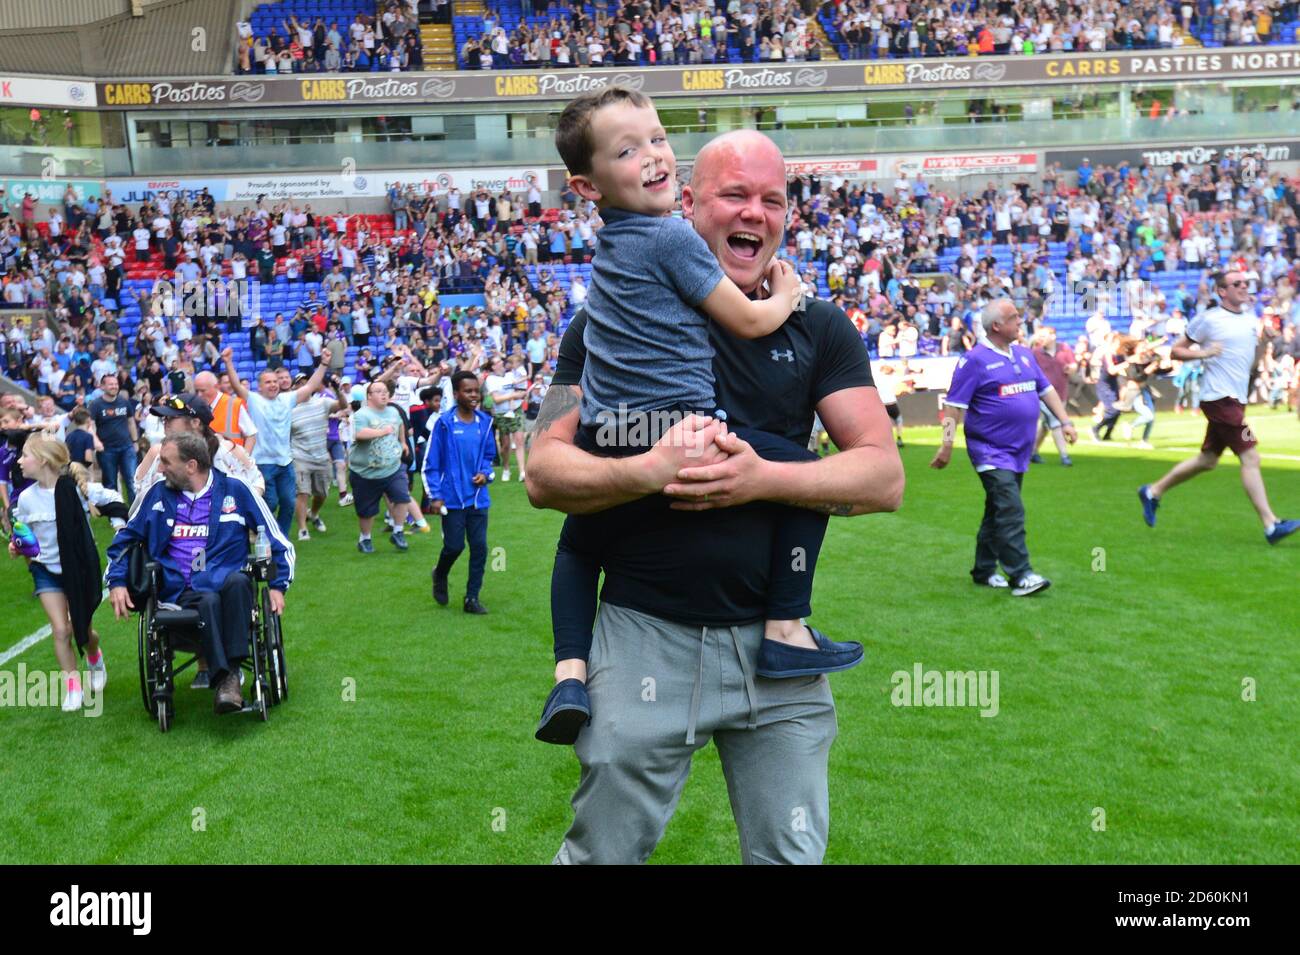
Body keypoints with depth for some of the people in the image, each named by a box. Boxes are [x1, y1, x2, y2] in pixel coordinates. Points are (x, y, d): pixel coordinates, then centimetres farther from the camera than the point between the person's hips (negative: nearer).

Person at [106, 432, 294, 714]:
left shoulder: (235, 490, 7)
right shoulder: (158, 494, 14)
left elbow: (277, 541, 11)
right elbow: (124, 539, 26)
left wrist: (278, 586, 3)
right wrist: (117, 583, 11)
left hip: (227, 580, -1)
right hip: (181, 592, 1)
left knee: (237, 582, -38)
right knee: (208, 602, -36)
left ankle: (232, 670, -37)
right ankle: (224, 679, -35)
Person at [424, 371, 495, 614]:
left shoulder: (485, 422, 3)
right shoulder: (444, 423, -9)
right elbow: (430, 462, -6)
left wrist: (486, 473, -3)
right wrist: (435, 496, -9)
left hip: (478, 498, 4)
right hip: (453, 499, -4)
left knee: (479, 547, 3)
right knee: (454, 546, 0)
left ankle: (472, 598, 15)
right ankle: (440, 576, 33)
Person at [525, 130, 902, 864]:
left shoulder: (819, 329, 6)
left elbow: (884, 476, -3)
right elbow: (544, 472, -5)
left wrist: (763, 478, -19)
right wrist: (646, 473, -24)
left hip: (776, 639, 2)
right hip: (645, 637, -2)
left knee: (793, 855, 14)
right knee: (604, 853, 11)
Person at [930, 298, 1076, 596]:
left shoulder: (1024, 354, 13)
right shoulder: (975, 360, -11)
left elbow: (1046, 389, 21)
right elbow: (954, 405, -13)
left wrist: (1064, 421, 13)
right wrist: (947, 444, -17)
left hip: (1019, 451, 8)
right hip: (991, 452, -8)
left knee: (999, 512, 12)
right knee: (1010, 512, -14)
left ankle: (984, 571, 22)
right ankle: (1020, 575, -10)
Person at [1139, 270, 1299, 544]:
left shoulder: (1250, 317, 14)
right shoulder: (1208, 320, -6)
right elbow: (1175, 351, -2)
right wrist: (1203, 352, -17)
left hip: (1236, 398, 8)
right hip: (1219, 397, -8)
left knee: (1207, 460, 15)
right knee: (1251, 458, -11)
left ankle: (1153, 492, 28)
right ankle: (1271, 526, -9)